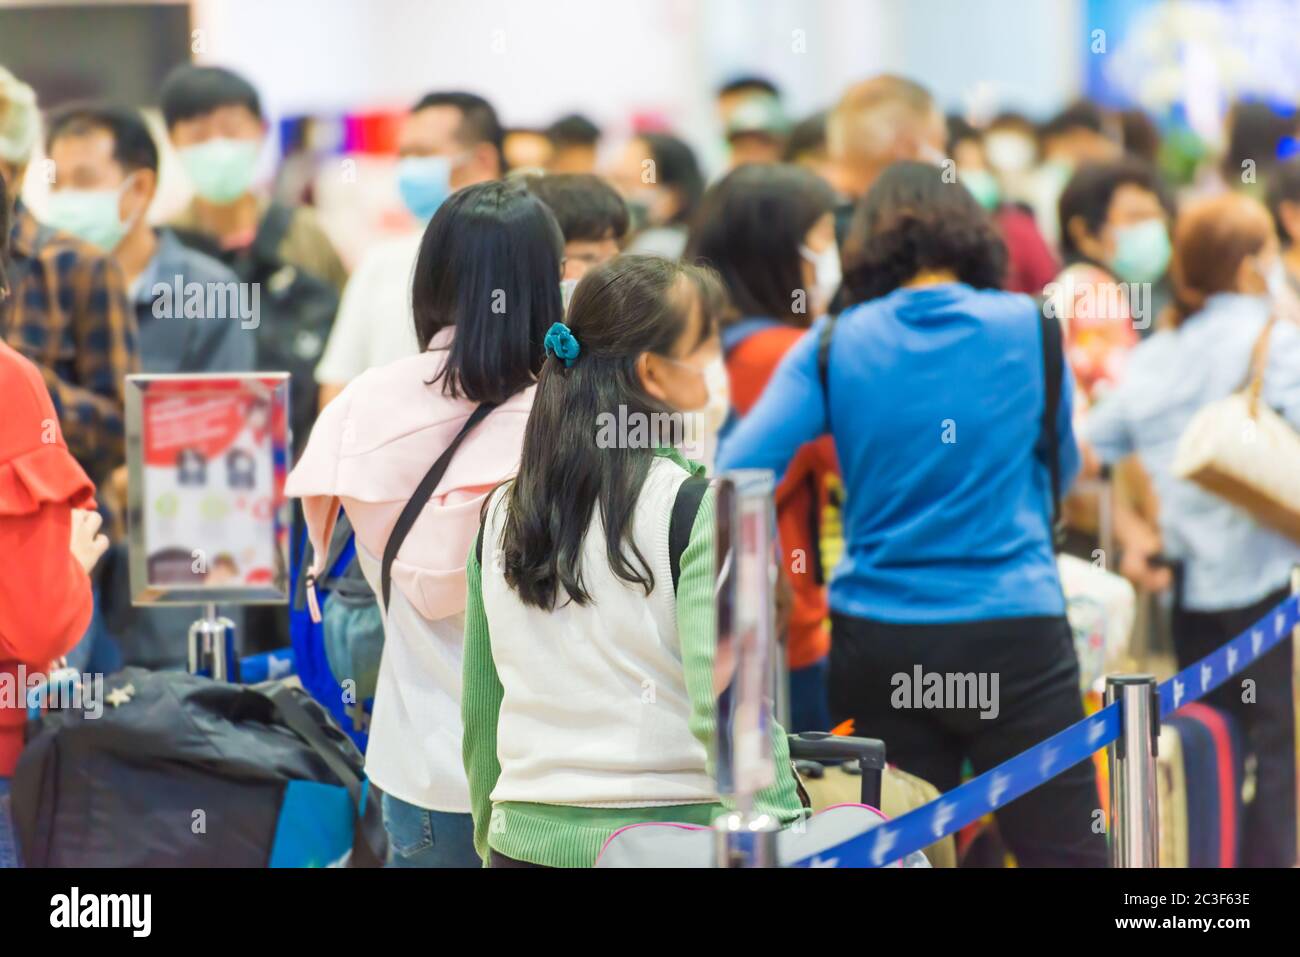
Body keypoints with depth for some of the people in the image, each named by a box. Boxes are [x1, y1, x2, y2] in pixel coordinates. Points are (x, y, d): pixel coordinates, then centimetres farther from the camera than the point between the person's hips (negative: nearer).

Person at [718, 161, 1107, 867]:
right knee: (1063, 853, -1)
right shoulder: (1030, 328, 0)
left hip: (875, 643, 2)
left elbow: (736, 475, -9)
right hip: (1015, 631, -2)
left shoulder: (831, 347, 0)